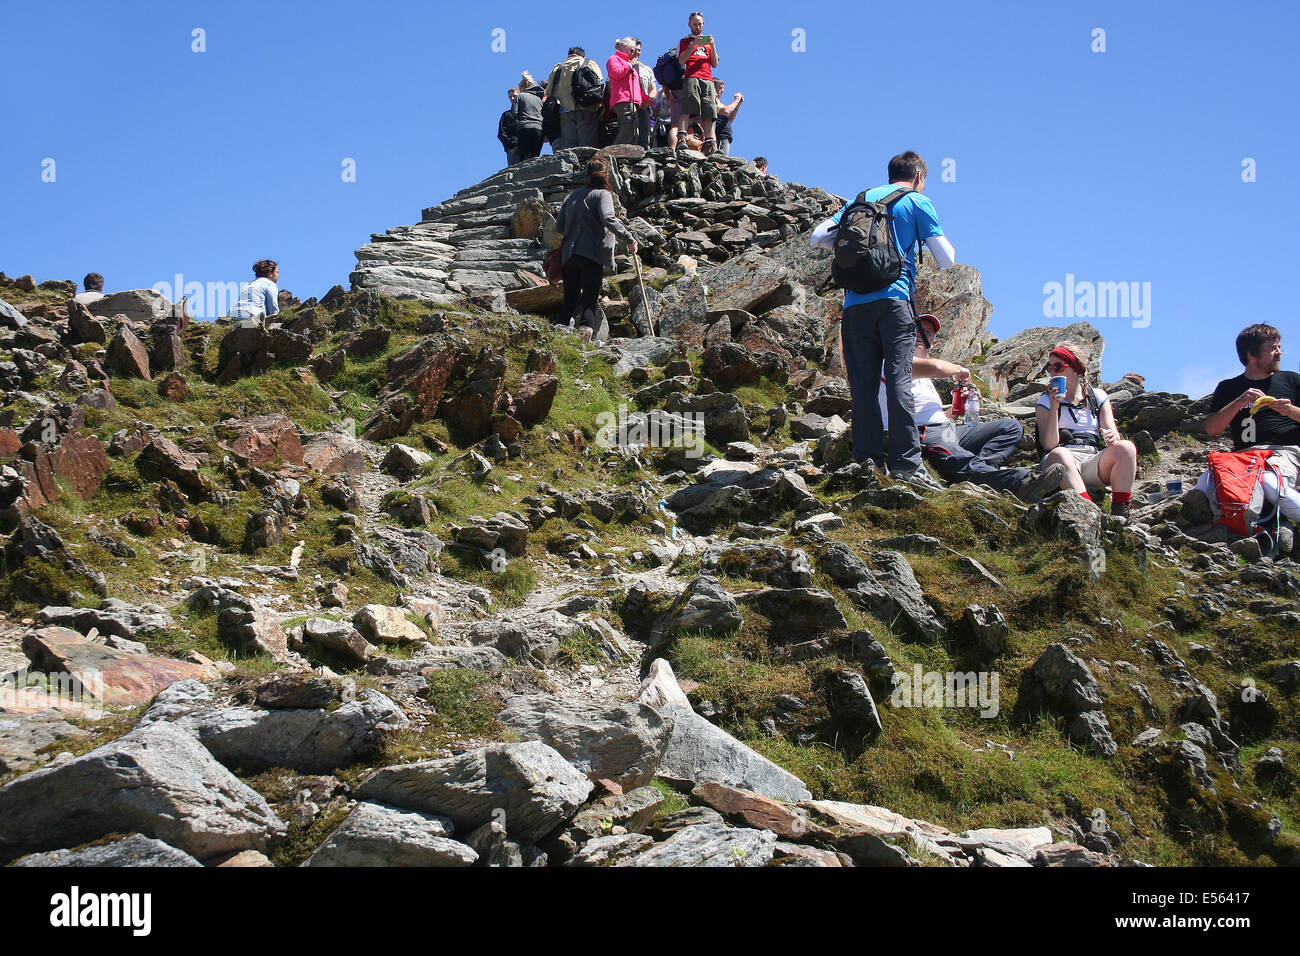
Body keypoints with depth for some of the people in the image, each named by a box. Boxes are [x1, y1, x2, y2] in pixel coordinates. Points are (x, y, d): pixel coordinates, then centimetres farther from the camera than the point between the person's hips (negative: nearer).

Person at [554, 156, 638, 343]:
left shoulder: (572, 195, 18)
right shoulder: (603, 194, -1)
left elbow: (558, 227, 17)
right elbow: (608, 218, -20)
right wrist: (629, 237, -18)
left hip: (569, 255, 5)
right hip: (593, 255, -5)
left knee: (570, 301, 7)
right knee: (590, 302, -5)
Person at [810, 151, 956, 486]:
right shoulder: (918, 203, 9)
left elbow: (818, 236, 17)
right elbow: (947, 260, 6)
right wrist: (945, 244, 27)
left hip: (855, 303, 4)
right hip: (894, 299, -4)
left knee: (863, 383, 1)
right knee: (899, 380, -10)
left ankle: (868, 459, -4)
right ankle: (906, 462, -15)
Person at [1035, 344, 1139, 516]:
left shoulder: (1098, 396, 19)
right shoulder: (1045, 401, 14)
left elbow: (1112, 435, 9)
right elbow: (1049, 445, -1)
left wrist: (1112, 436, -16)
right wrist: (1054, 408, -10)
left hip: (1095, 461, 2)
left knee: (1126, 448, -27)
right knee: (1059, 455, -38)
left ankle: (1120, 514, -36)